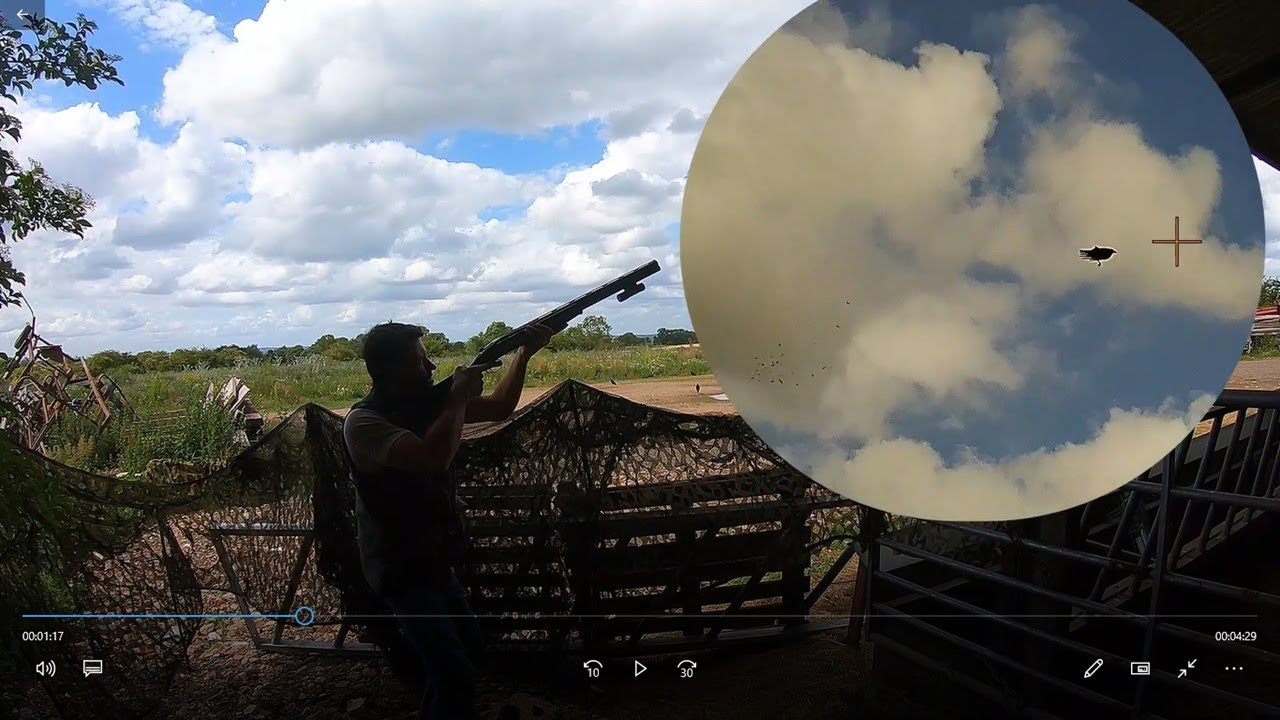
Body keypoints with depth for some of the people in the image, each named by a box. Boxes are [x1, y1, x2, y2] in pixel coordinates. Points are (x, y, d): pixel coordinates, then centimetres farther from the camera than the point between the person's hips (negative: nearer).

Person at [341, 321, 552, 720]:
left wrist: (524, 353, -4)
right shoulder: (363, 422, -23)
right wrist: (458, 399, -26)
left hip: (432, 558, 9)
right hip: (401, 566, -9)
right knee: (458, 678, -15)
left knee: (469, 650, 24)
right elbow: (433, 459, -40)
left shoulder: (426, 400, 0)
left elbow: (499, 407, 8)